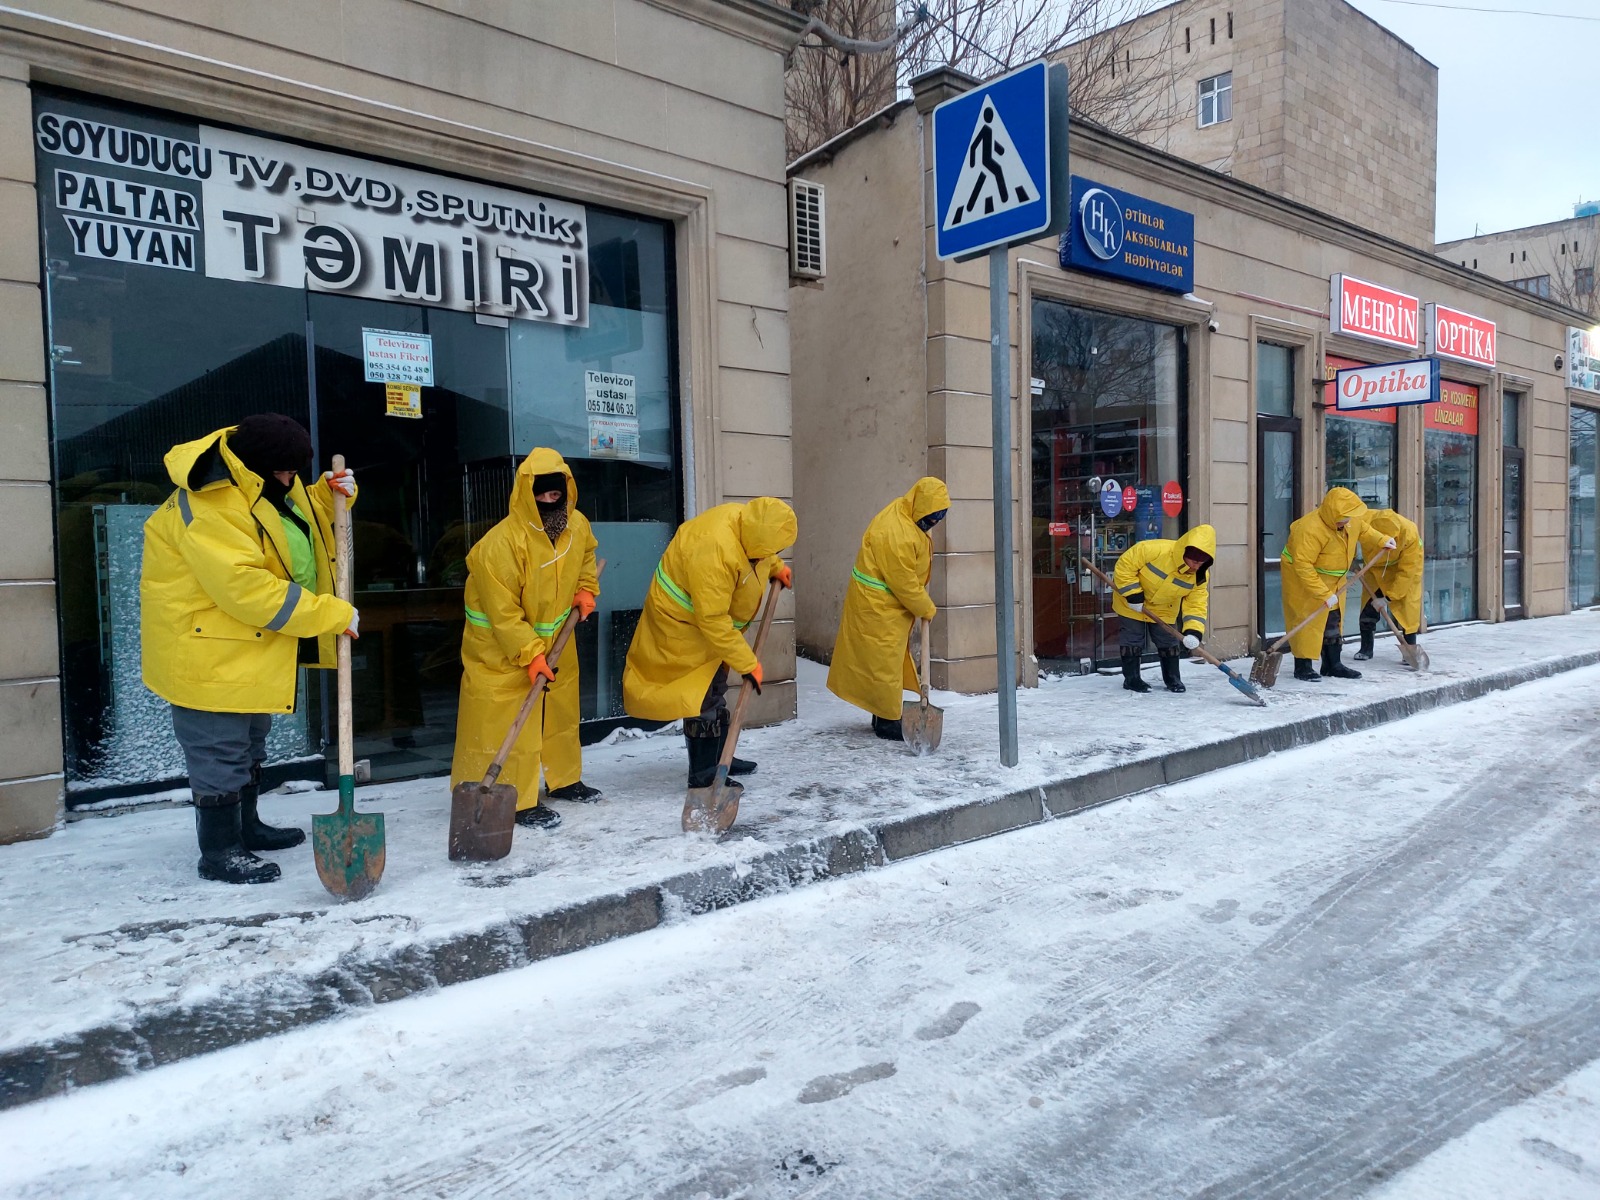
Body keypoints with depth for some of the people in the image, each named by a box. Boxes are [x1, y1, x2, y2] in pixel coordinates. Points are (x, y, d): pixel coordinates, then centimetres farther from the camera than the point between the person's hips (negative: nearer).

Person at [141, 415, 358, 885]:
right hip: (208, 648, -10)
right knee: (220, 752, -1)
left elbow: (297, 524, 20)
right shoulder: (207, 506, -28)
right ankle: (218, 853, 13)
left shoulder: (260, 484, 3)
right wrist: (333, 615, -30)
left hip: (254, 644, 11)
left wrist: (331, 496, -3)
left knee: (250, 742, 22)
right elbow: (246, 587, -34)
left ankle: (245, 827, 38)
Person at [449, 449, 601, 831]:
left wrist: (586, 589, 4)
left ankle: (564, 780, 35)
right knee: (511, 721, -6)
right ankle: (519, 801, 4)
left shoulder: (577, 525, -7)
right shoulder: (501, 542, -30)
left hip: (553, 637, 8)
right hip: (501, 645, -7)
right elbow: (503, 613, -27)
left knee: (561, 712, 18)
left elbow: (586, 555, 20)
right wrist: (530, 655, -28)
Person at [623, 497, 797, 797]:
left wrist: (776, 568, 6)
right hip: (682, 622, -9)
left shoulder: (747, 520, -14)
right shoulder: (715, 552, -39)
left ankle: (719, 758, 31)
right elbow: (713, 621, -34)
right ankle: (702, 774, 4)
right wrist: (747, 663, -30)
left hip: (709, 616, 9)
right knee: (703, 696, -6)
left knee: (715, 690, 18)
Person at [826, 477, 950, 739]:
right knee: (884, 661, -2)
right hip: (877, 606, -10)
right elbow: (904, 583, -22)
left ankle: (887, 712, 29)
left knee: (894, 659, 18)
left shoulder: (906, 514, 2)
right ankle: (888, 721, 7)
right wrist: (927, 609, -8)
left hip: (891, 604, 10)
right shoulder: (896, 534, -29)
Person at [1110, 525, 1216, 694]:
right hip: (1131, 602, -4)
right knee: (1132, 640, 0)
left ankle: (1173, 678, 23)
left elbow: (1196, 604, -18)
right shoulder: (1156, 549, -37)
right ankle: (1131, 678, 13)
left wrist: (1193, 631, -33)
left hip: (1164, 609, 4)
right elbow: (1125, 564, -30)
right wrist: (1133, 594, -29)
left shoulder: (1200, 575, -19)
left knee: (1169, 641, 7)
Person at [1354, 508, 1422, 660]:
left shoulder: (1410, 535, -37)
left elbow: (1406, 572, -30)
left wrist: (1388, 598, -28)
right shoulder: (1363, 522, -39)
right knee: (1368, 602, 1)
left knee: (1407, 606, -8)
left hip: (1407, 563, -2)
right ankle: (1366, 648, 13)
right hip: (1376, 565, 2)